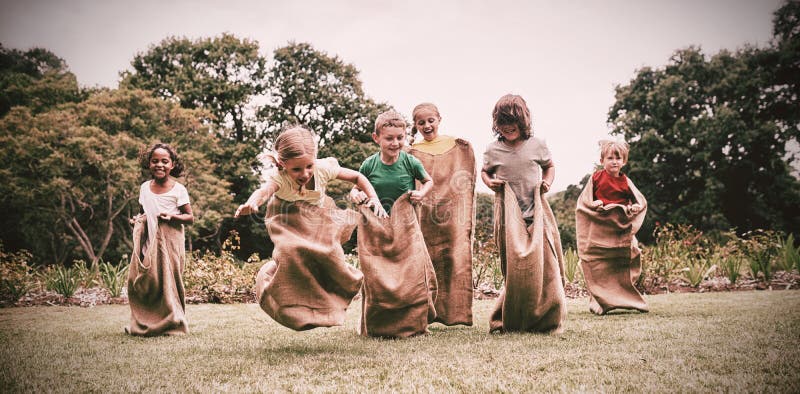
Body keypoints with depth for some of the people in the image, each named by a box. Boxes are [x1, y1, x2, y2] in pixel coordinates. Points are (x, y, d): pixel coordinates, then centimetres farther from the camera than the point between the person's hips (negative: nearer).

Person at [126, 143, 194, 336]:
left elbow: (190, 218, -4)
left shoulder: (178, 189, -5)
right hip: (148, 240, 4)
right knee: (139, 282, 0)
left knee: (167, 282, -3)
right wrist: (139, 219, 2)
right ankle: (143, 323, 13)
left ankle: (171, 324, 11)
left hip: (170, 240, -4)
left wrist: (172, 216, -21)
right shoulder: (144, 188, 9)